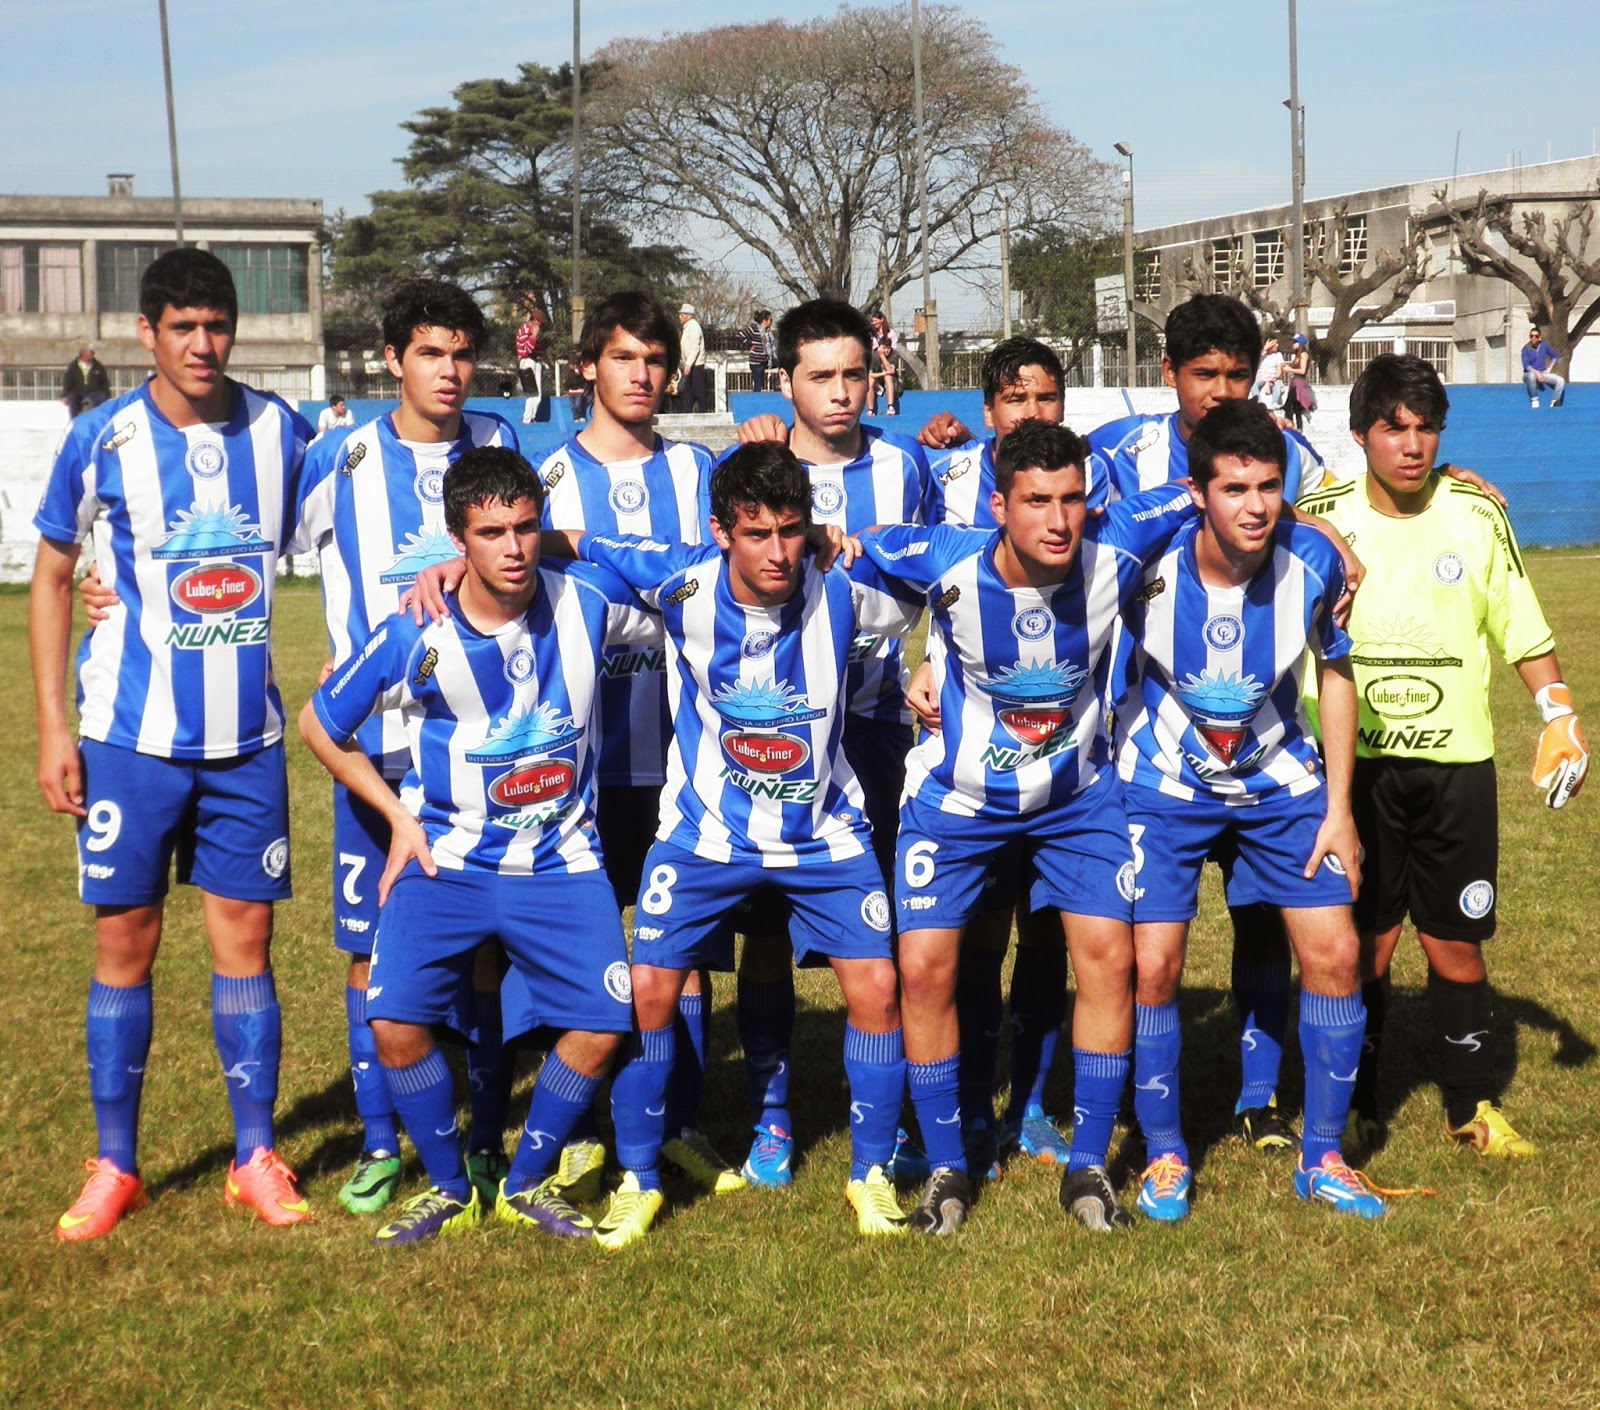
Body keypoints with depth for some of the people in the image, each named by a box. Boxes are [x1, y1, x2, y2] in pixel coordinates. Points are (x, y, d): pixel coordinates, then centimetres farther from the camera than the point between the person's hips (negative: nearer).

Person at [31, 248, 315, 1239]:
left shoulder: (282, 433, 0)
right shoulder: (102, 440, -4)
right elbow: (52, 577, 4)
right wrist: (53, 727, -2)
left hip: (248, 738, 2)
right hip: (131, 738, -1)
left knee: (247, 936, 4)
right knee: (126, 943, 3)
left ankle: (256, 1157, 15)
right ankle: (115, 1167, 15)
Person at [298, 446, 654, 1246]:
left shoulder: (587, 602, -8)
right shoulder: (415, 636, -12)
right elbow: (319, 726, 3)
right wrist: (398, 817, 0)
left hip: (561, 859, 1)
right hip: (446, 857, -1)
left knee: (603, 1026, -14)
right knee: (395, 1023, -19)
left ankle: (527, 1185, 13)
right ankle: (450, 1190, 8)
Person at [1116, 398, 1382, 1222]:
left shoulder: (1313, 562, -19)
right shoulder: (1146, 565, -26)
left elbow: (1334, 674, -2)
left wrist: (1339, 807, -2)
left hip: (1280, 778, 2)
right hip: (1164, 784, -2)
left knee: (1334, 952, -2)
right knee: (1153, 962, -9)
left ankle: (1321, 1156, 15)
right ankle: (1164, 1155, 13)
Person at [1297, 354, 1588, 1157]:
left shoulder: (1475, 515, -1)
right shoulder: (1325, 519, -2)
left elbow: (1521, 626, 7)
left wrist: (1558, 715, -1)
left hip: (1456, 763, 0)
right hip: (1357, 761, 0)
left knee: (1455, 941, 4)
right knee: (1365, 941, 3)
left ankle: (1472, 1106, 19)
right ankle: (1353, 1104, 17)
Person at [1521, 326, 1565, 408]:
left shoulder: (1544, 346, 3)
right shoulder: (1526, 349, -9)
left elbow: (1555, 357, 14)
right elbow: (1526, 365, -20)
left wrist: (1549, 369, 3)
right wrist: (1537, 373, -31)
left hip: (1543, 373, 4)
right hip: (1530, 373, -4)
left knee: (1561, 380, -17)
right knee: (1531, 376, -42)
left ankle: (1554, 402, -17)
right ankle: (1534, 401, -28)